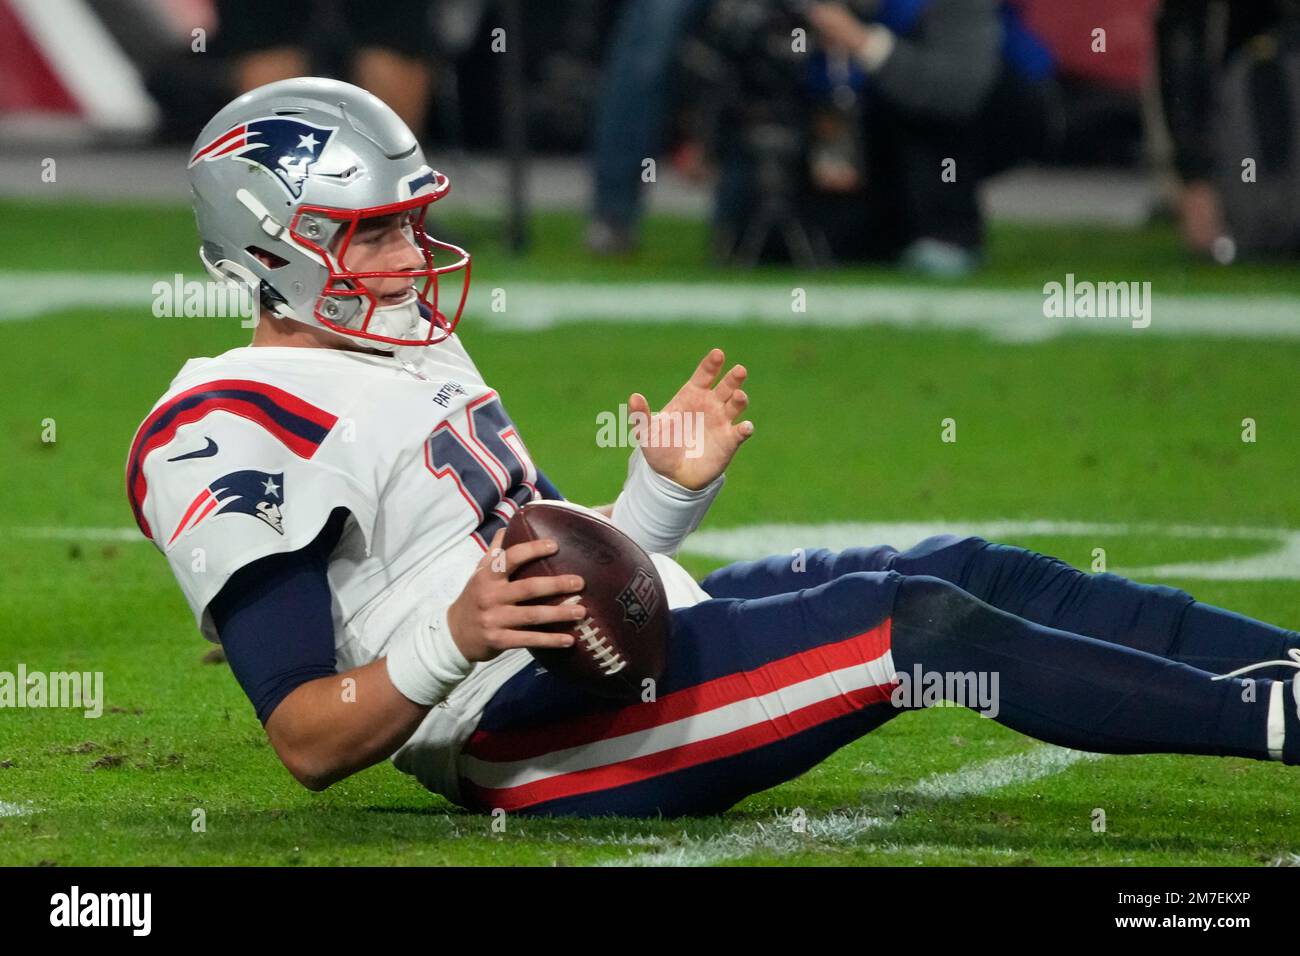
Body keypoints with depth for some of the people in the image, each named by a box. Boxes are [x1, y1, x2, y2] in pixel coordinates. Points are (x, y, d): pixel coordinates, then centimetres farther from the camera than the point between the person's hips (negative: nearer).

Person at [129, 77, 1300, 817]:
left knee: (965, 573, 1)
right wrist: (454, 639, -32)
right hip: (534, 725, -10)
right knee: (918, 625, -18)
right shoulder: (230, 434, -11)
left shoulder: (414, 355, 20)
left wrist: (666, 490, 4)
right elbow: (312, 741, -16)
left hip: (627, 637, 10)